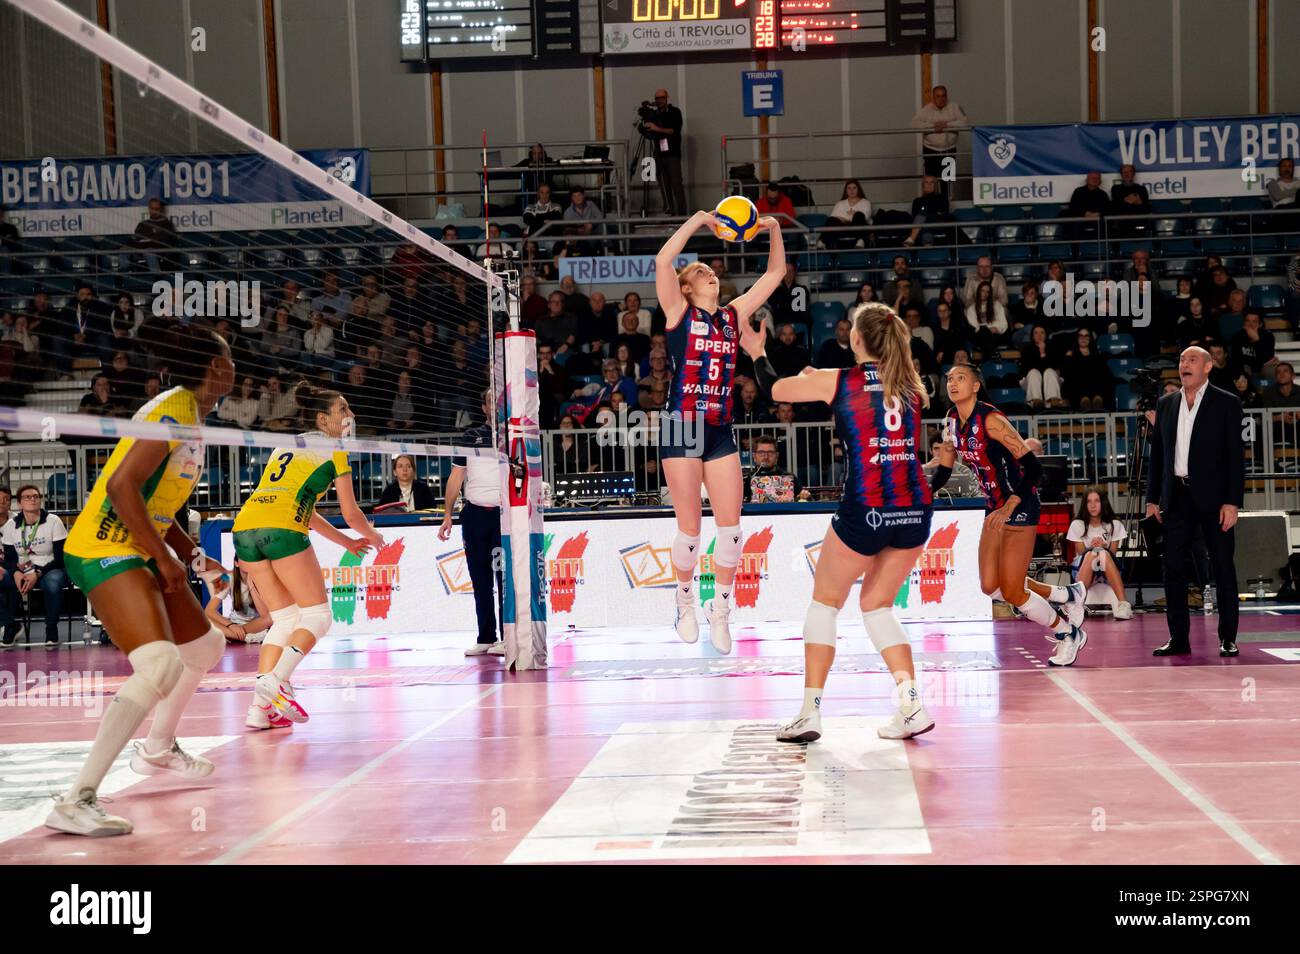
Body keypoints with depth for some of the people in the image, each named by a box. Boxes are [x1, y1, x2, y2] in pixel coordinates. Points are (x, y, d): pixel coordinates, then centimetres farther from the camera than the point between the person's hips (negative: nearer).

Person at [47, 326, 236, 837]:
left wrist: (196, 557, 14)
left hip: (138, 550, 11)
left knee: (206, 645, 22)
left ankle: (157, 750, 43)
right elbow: (121, 487, -25)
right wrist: (165, 559, -19)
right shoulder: (176, 408, -16)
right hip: (105, 550, -11)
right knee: (161, 665, -26)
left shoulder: (189, 412, 14)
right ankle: (75, 801, -26)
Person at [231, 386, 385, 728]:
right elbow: (350, 513, 14)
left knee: (286, 620, 14)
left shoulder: (284, 447, 31)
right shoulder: (333, 450, 11)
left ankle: (260, 707, 4)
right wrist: (373, 536, 35)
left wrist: (347, 542, 42)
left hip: (245, 527, 7)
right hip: (281, 530, -7)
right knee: (317, 616, 3)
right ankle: (276, 684, -16)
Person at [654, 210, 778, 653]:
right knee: (689, 528, 0)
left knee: (730, 525, -1)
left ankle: (720, 608, 13)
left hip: (721, 432, 4)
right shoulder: (679, 312, 1)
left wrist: (774, 231, 2)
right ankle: (685, 602, 24)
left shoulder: (734, 315, 12)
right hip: (681, 430, -4)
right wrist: (699, 219, -14)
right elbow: (663, 261, -15)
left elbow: (775, 273, 15)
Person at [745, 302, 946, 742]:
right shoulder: (911, 386, 11)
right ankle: (912, 705, 7)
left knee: (825, 601, 12)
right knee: (877, 605, 18)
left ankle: (811, 712, 9)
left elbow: (773, 388, 11)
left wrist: (758, 354, 33)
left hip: (865, 509, -5)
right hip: (916, 508, 5)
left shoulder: (838, 381, -1)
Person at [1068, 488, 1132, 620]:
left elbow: (1113, 553, -2)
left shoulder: (1114, 525, 1)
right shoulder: (1077, 525, 0)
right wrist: (1092, 548, -24)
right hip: (1083, 571, 0)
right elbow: (1081, 553, -3)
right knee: (1090, 554, -35)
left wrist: (1103, 547, -23)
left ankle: (1123, 604, -44)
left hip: (1109, 571, 0)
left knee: (1104, 554, -35)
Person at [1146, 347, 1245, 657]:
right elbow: (1157, 453, 14)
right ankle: (1179, 638, 8)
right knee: (1173, 568, 2)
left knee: (1223, 567, 2)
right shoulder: (1166, 404, 11)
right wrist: (1152, 498, 8)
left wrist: (1232, 502, -12)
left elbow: (1236, 455, -5)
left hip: (1213, 497, -4)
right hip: (1177, 497, 4)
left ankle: (1228, 638, 10)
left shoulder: (1227, 403, -1)